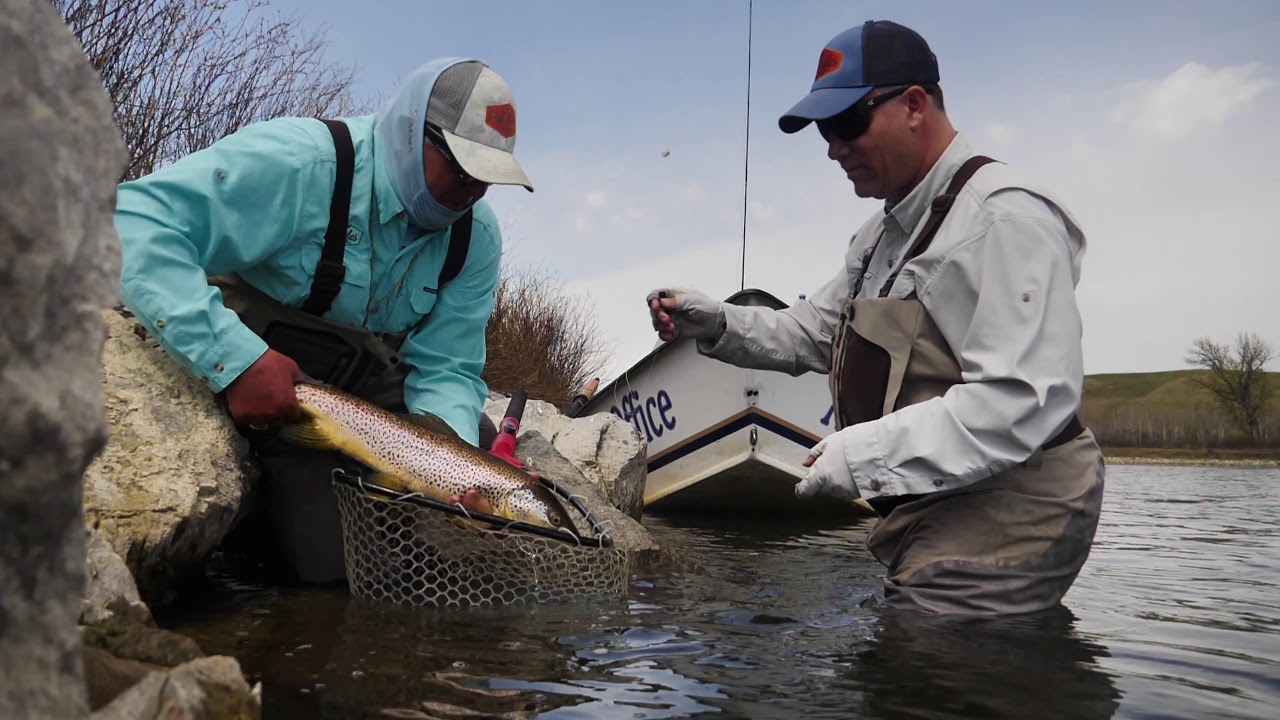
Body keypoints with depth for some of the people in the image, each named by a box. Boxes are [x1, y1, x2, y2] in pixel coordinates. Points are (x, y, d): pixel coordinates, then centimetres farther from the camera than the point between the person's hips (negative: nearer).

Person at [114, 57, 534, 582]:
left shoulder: (476, 237, -7)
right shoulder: (302, 162, -27)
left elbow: (445, 370, -7)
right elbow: (134, 223, -35)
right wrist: (233, 359, -43)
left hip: (370, 379, 6)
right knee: (332, 557, -16)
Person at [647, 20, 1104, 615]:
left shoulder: (1005, 216, -16)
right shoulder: (885, 232, 18)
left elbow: (1025, 399, -25)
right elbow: (812, 332, 19)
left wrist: (867, 452, -26)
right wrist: (716, 325, 2)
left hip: (997, 518, -9)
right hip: (927, 512, 9)